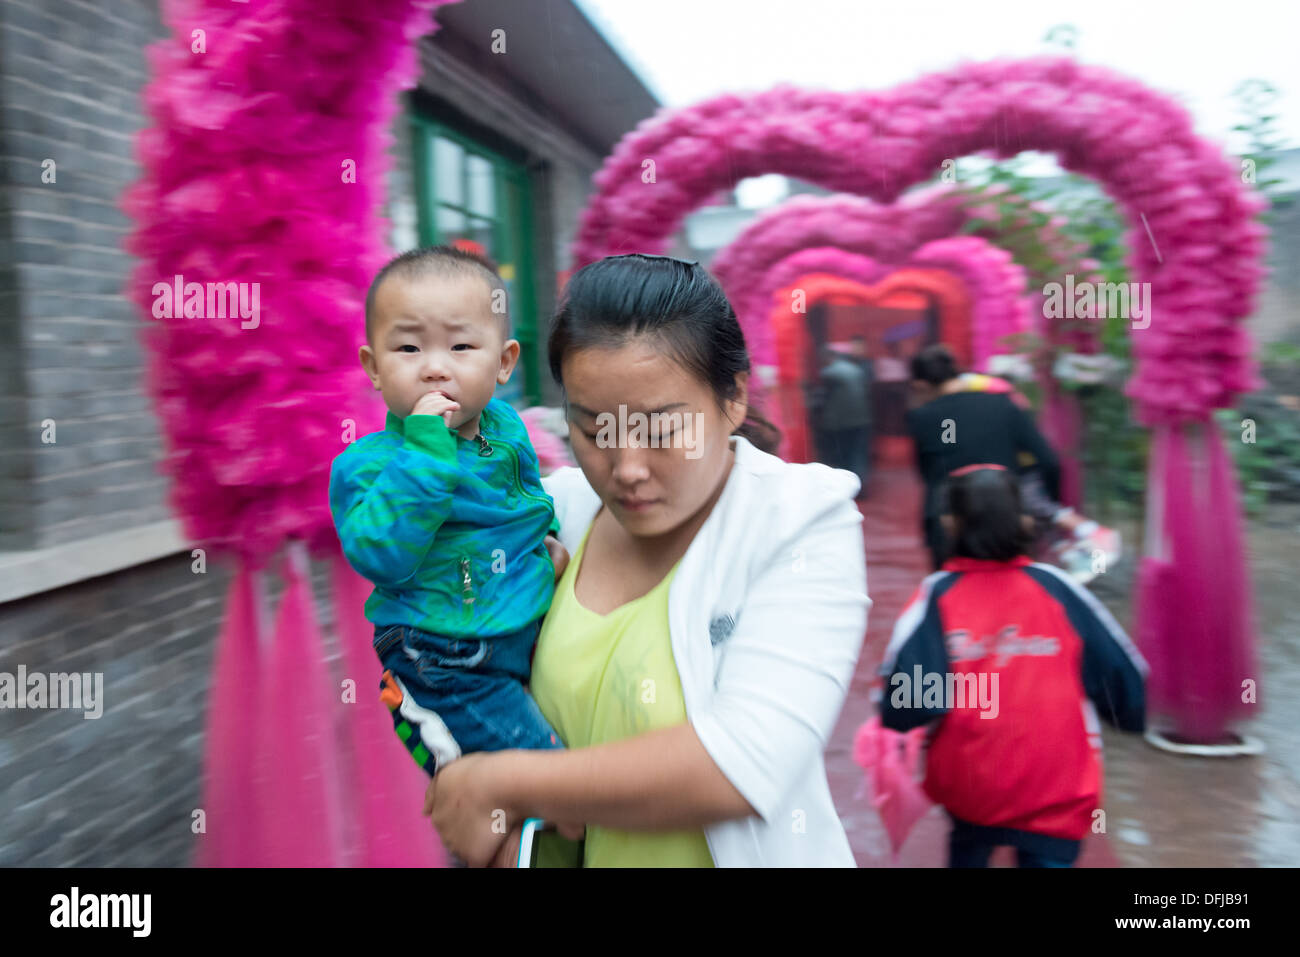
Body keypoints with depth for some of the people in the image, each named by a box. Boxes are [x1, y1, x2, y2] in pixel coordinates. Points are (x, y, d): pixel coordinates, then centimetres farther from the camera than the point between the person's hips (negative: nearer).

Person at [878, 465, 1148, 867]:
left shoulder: (936, 596, -9)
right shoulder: (1056, 587, -5)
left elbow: (902, 701, -19)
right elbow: (1121, 672, 0)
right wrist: (1131, 714, 19)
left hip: (967, 785, 1)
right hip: (1056, 790, 0)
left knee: (969, 849, 31)